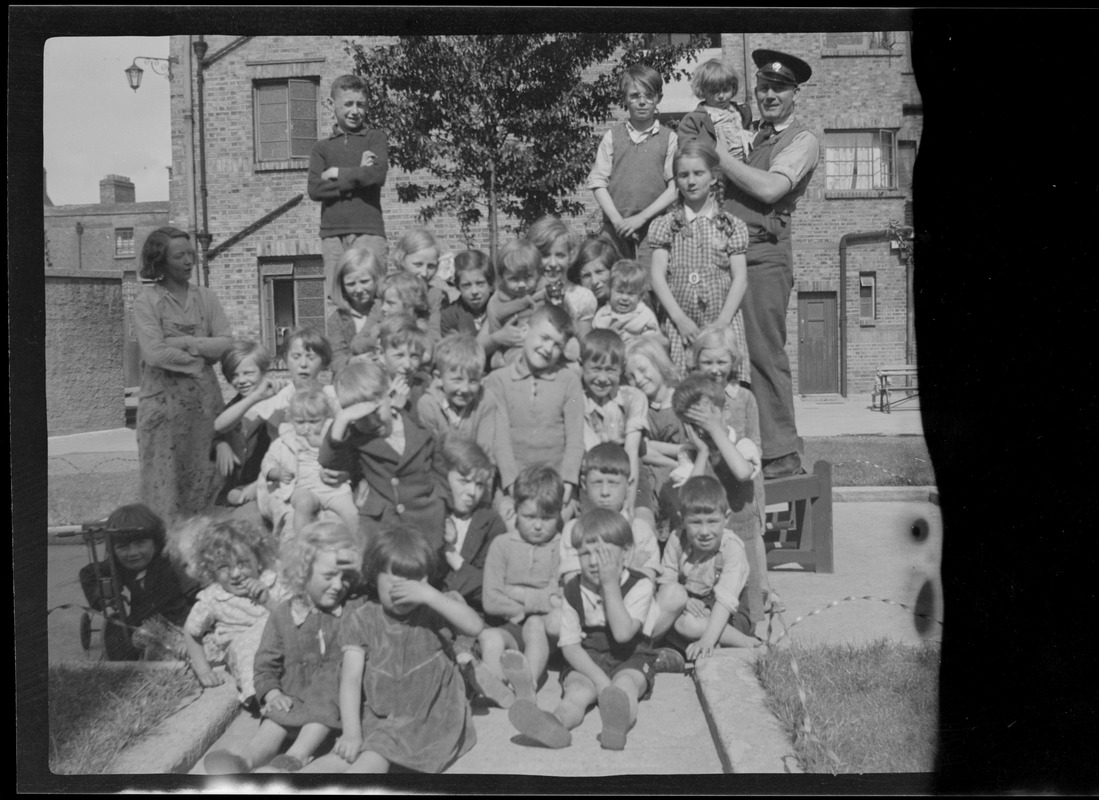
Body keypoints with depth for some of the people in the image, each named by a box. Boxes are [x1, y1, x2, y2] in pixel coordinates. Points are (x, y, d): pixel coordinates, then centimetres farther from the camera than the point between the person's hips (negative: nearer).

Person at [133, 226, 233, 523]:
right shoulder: (147, 301, -3)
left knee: (206, 480, 5)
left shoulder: (204, 297, 10)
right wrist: (201, 356, -6)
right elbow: (155, 354, -14)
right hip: (164, 402, -4)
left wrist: (185, 343, -9)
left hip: (205, 401, 4)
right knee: (165, 483, -1)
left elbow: (227, 344, 1)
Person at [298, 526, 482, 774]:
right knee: (342, 758, -26)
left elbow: (475, 626, -19)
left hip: (429, 717, -2)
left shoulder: (434, 612, -1)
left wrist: (430, 595, -27)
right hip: (377, 717, 2)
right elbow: (351, 679, -8)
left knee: (372, 759, -28)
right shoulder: (361, 620, 0)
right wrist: (351, 733, -20)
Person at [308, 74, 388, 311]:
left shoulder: (375, 138, 11)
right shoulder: (322, 147, 16)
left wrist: (337, 173, 1)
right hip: (332, 233, 2)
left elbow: (378, 174, -8)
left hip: (368, 231, -2)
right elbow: (315, 190, 1)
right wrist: (357, 176, -4)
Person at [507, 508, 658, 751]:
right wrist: (599, 678, -20)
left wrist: (610, 584, -23)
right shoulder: (574, 591, 0)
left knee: (625, 684, -34)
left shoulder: (639, 585, -8)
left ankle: (618, 721, -67)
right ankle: (555, 724, -62)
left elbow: (623, 633, -22)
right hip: (587, 662, 1)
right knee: (578, 690, -29)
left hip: (629, 660, -1)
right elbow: (569, 644, -4)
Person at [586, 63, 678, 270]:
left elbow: (675, 187, 0)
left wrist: (641, 217, -9)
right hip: (615, 229, 1)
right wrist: (617, 220, -7)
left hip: (653, 228, -1)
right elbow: (598, 182, 6)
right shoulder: (612, 136, 9)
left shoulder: (669, 138, 5)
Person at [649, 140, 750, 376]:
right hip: (679, 324, 0)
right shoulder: (665, 225, 10)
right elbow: (658, 277, 2)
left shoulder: (732, 225, 10)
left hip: (723, 323, 0)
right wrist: (680, 319, -9)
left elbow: (740, 278, 4)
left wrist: (722, 322, -9)